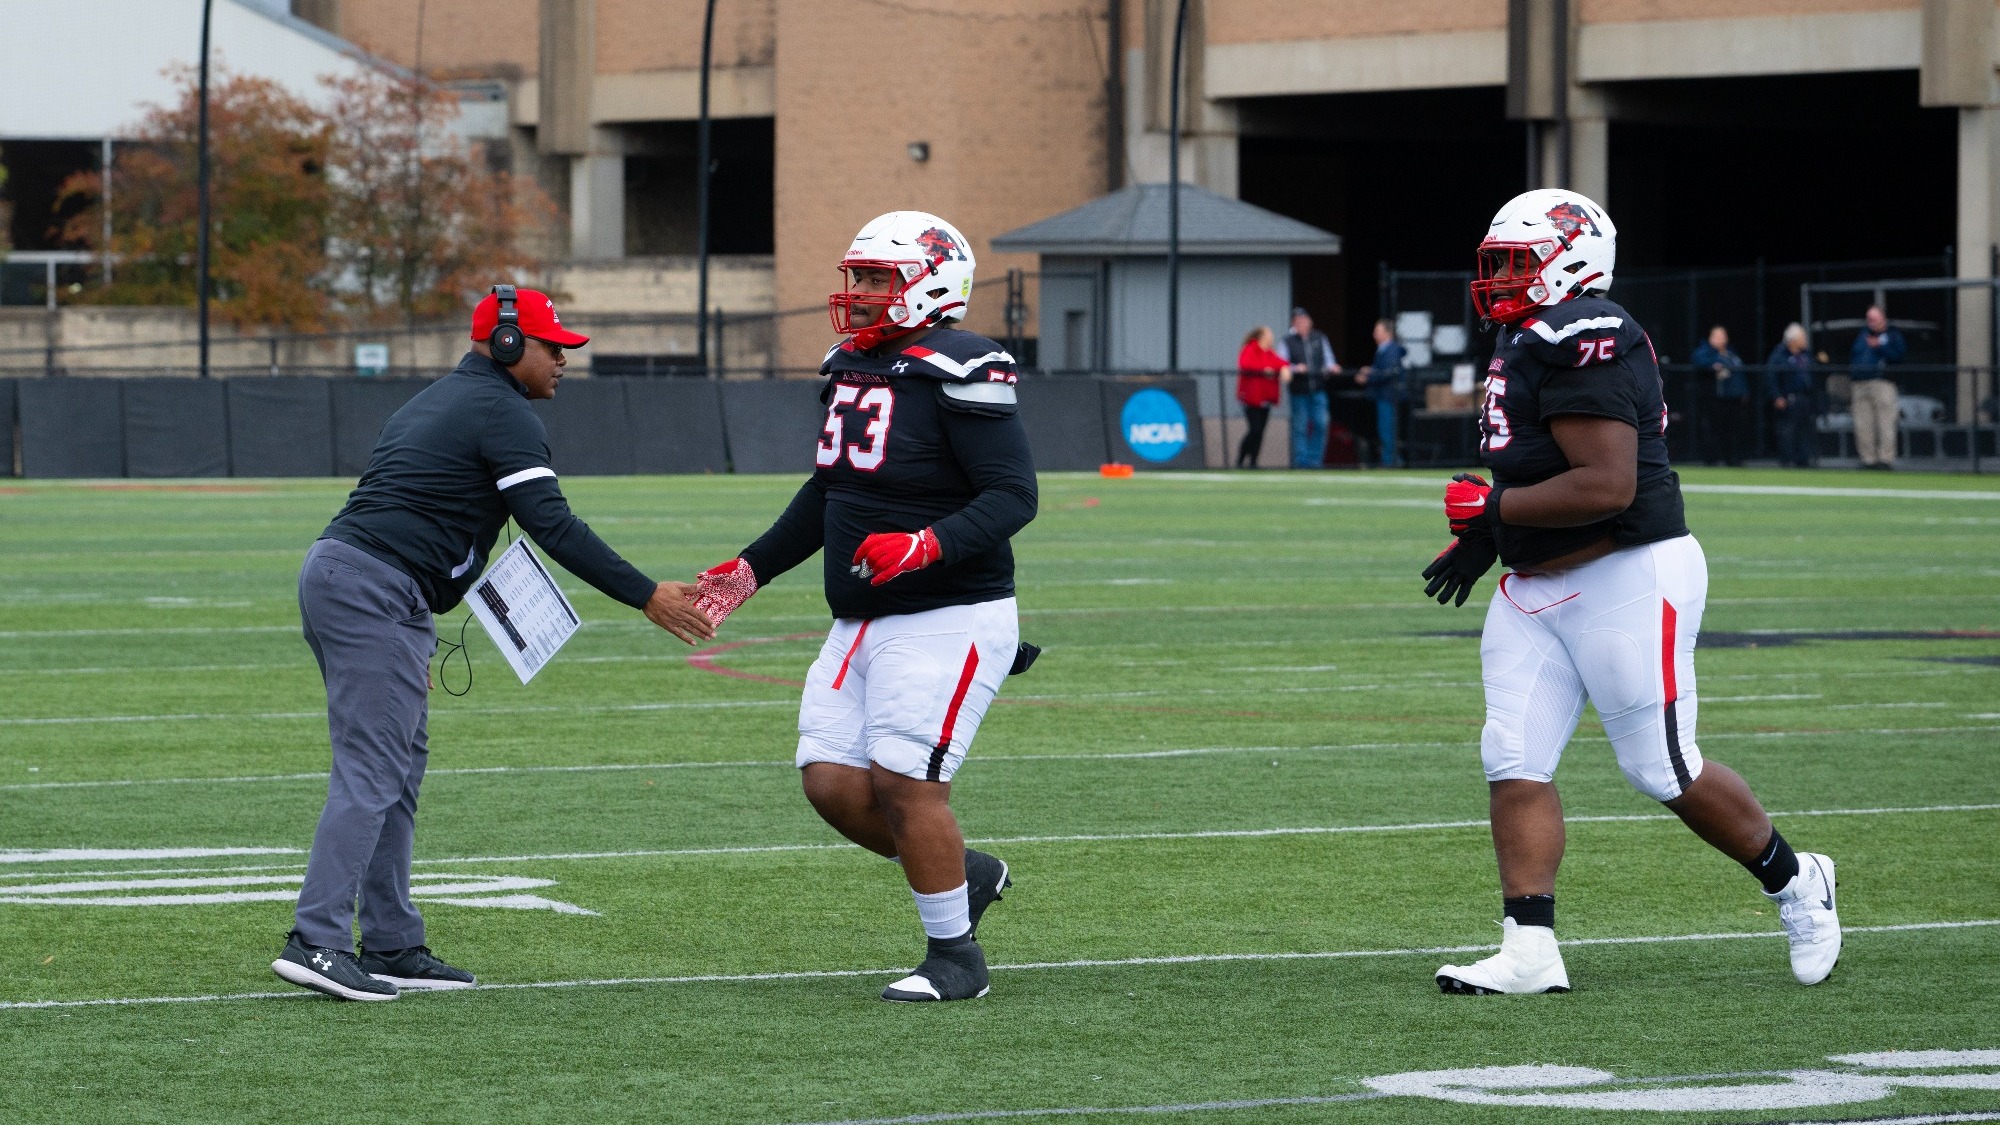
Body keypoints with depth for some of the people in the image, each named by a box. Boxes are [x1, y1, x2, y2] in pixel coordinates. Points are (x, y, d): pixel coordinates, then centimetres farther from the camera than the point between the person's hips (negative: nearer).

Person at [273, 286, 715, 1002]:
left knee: (399, 764, 12)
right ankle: (316, 941, -17)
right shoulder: (501, 412, -5)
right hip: (376, 593, -10)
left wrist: (410, 640, 26)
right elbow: (552, 527, -14)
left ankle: (391, 947, 13)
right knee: (371, 770, -12)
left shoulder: (435, 403, 26)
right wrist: (646, 597, -12)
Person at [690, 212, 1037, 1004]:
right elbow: (826, 494, 23)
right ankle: (965, 874, 24)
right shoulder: (850, 370, 11)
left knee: (905, 784, -11)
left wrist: (927, 546, -34)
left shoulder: (955, 374, -15)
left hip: (948, 621, -9)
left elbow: (1013, 495, -20)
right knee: (834, 782, 2)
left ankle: (955, 957, 4)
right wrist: (752, 569, 18)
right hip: (862, 624, 9)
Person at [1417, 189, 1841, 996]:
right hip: (1536, 588, 10)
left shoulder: (1584, 345, -21)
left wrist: (1492, 511, -20)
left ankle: (1794, 883, 23)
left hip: (1628, 581, -10)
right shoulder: (1530, 342, 12)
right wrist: (1481, 541, 13)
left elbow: (1606, 485, -28)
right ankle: (1529, 951, -3)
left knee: (1664, 770, 1)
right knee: (1514, 761, -2)